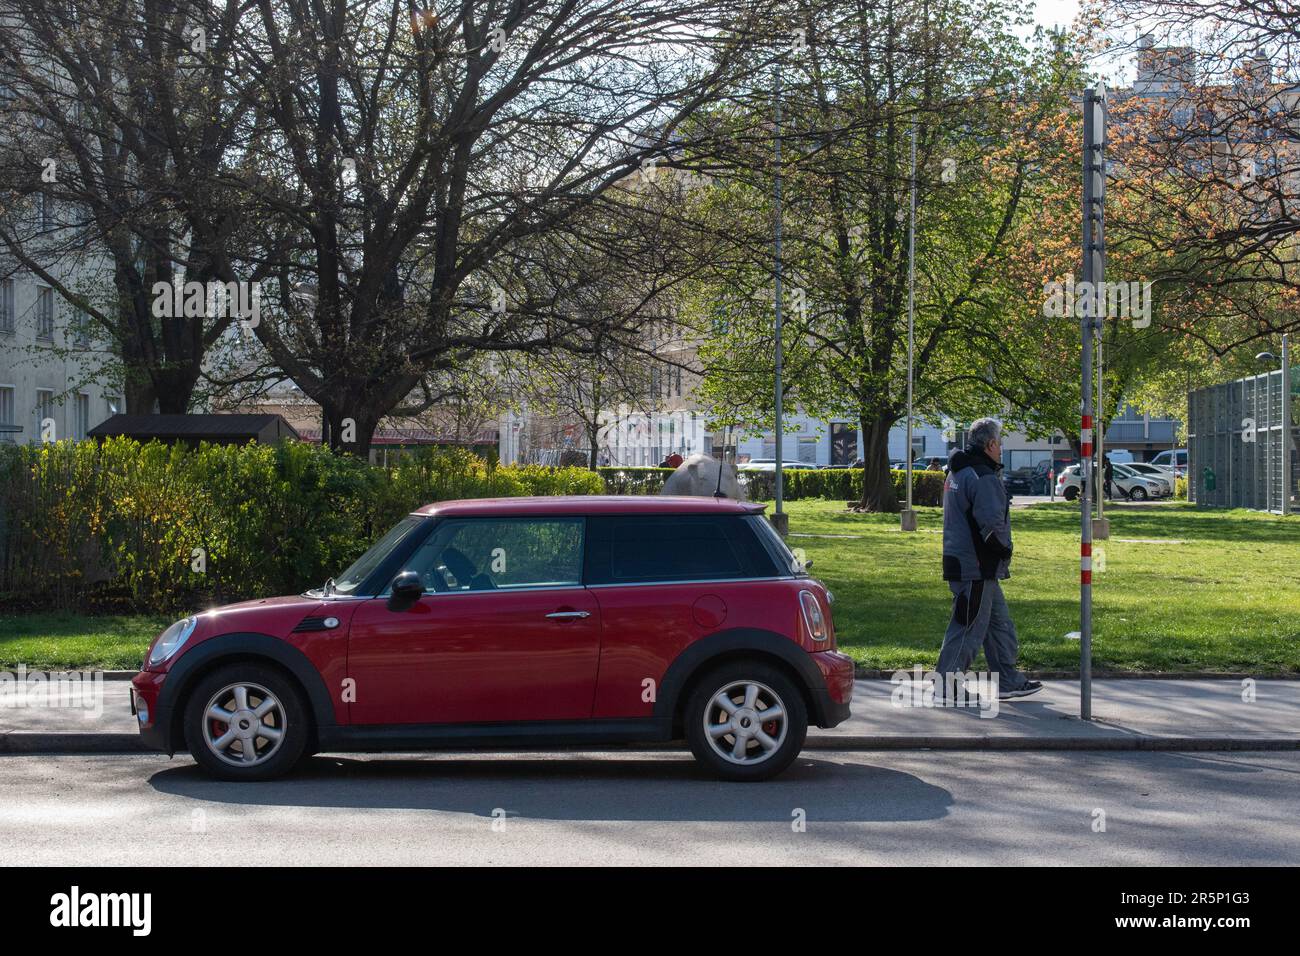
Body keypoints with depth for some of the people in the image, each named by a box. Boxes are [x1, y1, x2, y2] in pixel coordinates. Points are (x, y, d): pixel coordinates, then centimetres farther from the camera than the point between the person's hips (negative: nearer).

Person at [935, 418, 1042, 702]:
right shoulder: (984, 478, -18)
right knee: (968, 628, -4)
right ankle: (944, 687, -1)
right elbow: (992, 524, -26)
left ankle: (1008, 682, 25)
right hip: (976, 568, -10)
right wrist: (1005, 551, -7)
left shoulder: (956, 473, 15)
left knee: (1000, 623, 18)